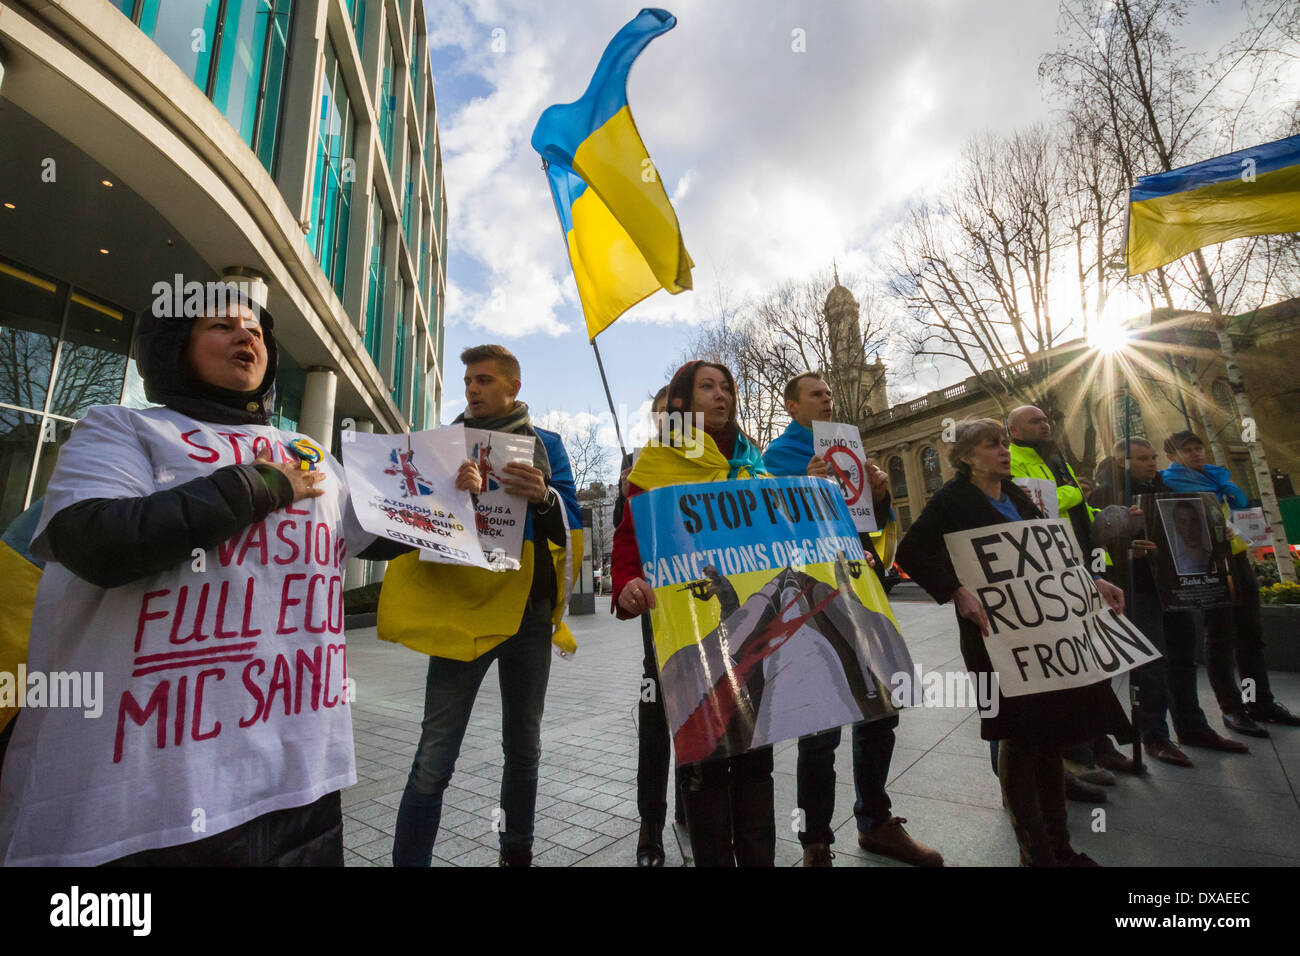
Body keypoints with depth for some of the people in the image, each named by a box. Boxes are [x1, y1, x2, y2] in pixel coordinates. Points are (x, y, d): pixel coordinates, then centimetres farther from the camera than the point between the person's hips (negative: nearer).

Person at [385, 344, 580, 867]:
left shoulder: (545, 445, 9)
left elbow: (570, 523, -1)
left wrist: (543, 497, -23)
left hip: (530, 609, 1)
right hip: (462, 607, -1)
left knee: (524, 748, 14)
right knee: (435, 759, -4)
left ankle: (517, 851, 33)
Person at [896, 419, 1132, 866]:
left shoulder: (1017, 496, 14)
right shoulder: (953, 499, -9)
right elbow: (910, 551, -21)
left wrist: (1092, 580, 8)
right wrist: (957, 591, -31)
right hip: (995, 629, -7)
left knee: (1051, 732, 15)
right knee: (1019, 736, 3)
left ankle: (1059, 843, 32)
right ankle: (1034, 850, 21)